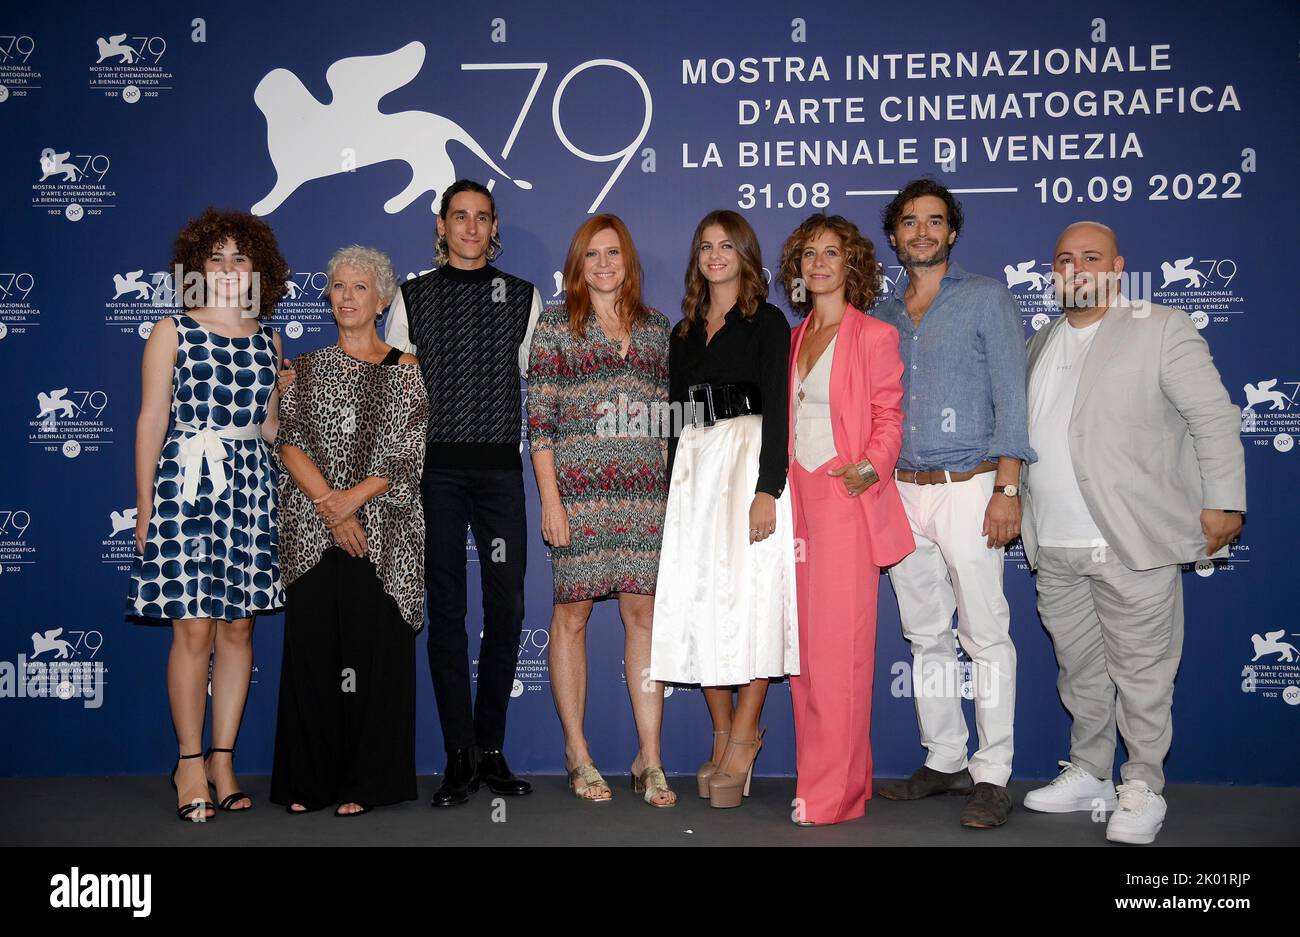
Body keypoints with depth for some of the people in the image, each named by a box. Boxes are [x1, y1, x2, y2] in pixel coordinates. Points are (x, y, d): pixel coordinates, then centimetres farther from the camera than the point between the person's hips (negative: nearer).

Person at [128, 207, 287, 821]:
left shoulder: (268, 340, 13)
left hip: (250, 490, 4)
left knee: (239, 627, 5)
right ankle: (190, 763, 8)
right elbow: (151, 423, 0)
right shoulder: (172, 332, 3)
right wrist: (145, 505, -4)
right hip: (185, 486, -3)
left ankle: (223, 759, 15)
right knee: (194, 629, -5)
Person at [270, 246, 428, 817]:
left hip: (381, 531, -2)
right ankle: (309, 780, 12)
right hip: (311, 533, 2)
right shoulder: (305, 370, 14)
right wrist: (328, 505, -12)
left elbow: (407, 456, -2)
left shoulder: (404, 370, 7)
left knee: (375, 649, -3)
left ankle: (366, 781, 8)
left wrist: (350, 500, -12)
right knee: (311, 648, 1)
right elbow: (289, 442, 2)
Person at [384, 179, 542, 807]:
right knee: (446, 607, 0)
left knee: (506, 605, -1)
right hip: (435, 467, 0)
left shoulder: (523, 296, 12)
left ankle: (490, 748, 11)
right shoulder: (412, 297, 10)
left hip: (500, 466, 1)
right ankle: (460, 757, 6)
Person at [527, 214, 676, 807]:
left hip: (646, 492, 3)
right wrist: (550, 499, -9)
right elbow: (540, 420, -2)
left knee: (644, 613, 1)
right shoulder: (555, 328, 3)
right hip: (578, 490, -3)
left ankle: (649, 759, 7)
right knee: (572, 614, 2)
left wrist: (675, 487, 9)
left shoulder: (655, 329, 14)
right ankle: (577, 754, 15)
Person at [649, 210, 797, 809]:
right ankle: (722, 736, 13)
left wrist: (768, 489, -17)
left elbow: (777, 408, -8)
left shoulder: (767, 322, 1)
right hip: (693, 466, 6)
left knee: (749, 592, -8)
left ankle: (743, 738, 1)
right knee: (698, 597, 2)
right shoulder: (684, 332, 18)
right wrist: (671, 488, 12)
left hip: (748, 459, -5)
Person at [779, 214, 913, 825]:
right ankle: (816, 778, 17)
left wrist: (870, 466, -21)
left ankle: (835, 791, 2)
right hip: (798, 495, 6)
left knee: (838, 643, -6)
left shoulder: (875, 336, -1)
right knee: (806, 642, 7)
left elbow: (888, 419, -3)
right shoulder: (795, 339, 16)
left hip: (848, 496, -6)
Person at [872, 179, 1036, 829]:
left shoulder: (986, 300, 2)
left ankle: (991, 776, 4)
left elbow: (1011, 398, -4)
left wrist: (1007, 490, -12)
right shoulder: (882, 316, 15)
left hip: (967, 488, -5)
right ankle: (944, 761, 20)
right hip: (900, 494, 5)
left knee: (986, 638, -4)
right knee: (926, 636, 10)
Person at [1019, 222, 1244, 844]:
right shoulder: (1041, 344, 16)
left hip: (1130, 542, -6)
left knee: (1141, 672, 2)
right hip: (1053, 548, 6)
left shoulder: (1162, 329, -2)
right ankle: (1088, 775, 29)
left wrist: (1222, 503, -10)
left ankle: (1142, 790, 15)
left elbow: (1214, 418, -5)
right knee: (1079, 670, 15)